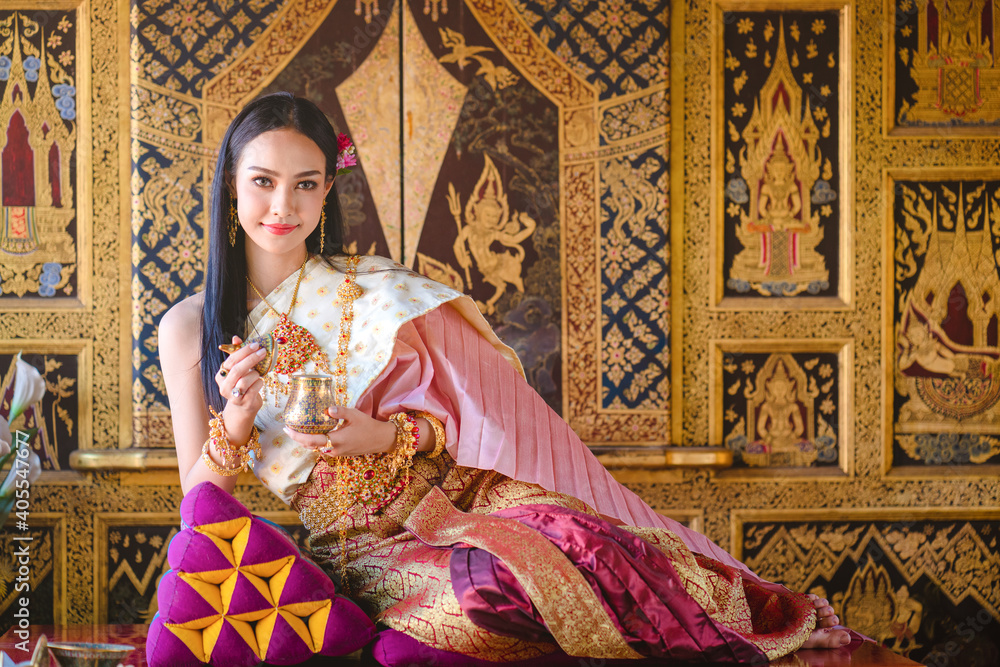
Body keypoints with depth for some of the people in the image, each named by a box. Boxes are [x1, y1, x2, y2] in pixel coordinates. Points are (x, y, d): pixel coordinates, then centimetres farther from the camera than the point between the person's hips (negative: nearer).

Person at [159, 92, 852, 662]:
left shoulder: (373, 290, 5)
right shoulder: (190, 327, 6)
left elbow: (484, 405, 5)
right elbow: (201, 500, 8)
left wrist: (390, 435, -13)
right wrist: (234, 424, -12)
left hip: (458, 494, 1)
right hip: (366, 549, -1)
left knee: (560, 535, -34)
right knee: (481, 586, -35)